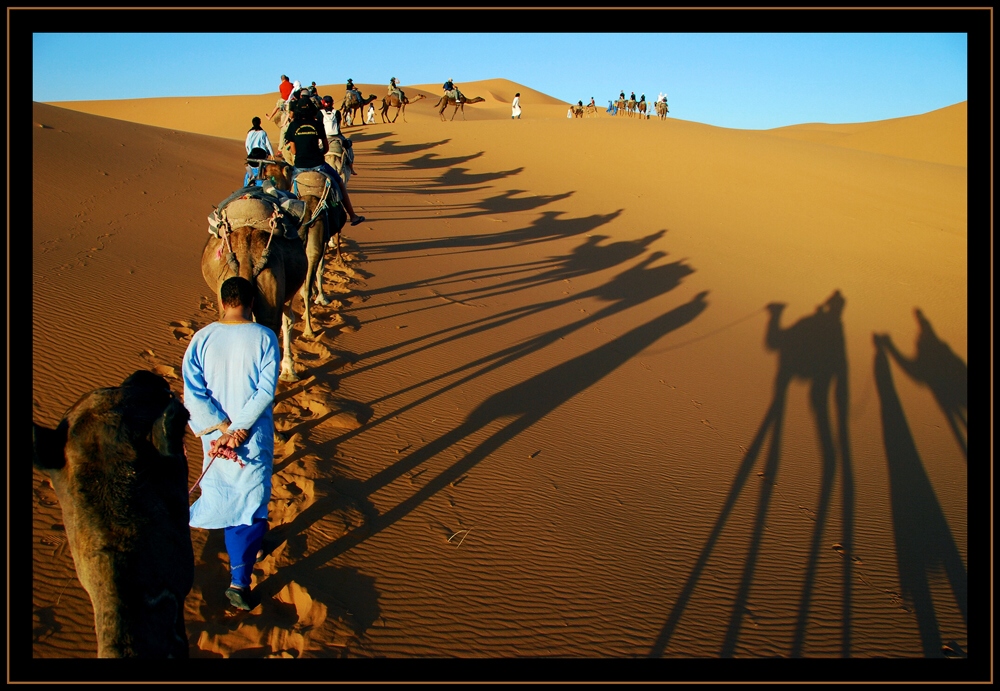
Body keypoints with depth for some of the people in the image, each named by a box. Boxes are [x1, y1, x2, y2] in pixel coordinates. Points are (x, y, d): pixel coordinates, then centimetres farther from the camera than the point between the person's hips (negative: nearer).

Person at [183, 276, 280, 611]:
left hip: (215, 433, 3)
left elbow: (192, 391, -13)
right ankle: (239, 581, 4)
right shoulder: (264, 337, -12)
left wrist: (224, 427, -11)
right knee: (250, 504, 6)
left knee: (224, 494, 26)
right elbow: (266, 390, -18)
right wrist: (238, 429, -15)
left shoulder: (202, 338, -7)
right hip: (254, 438, -3)